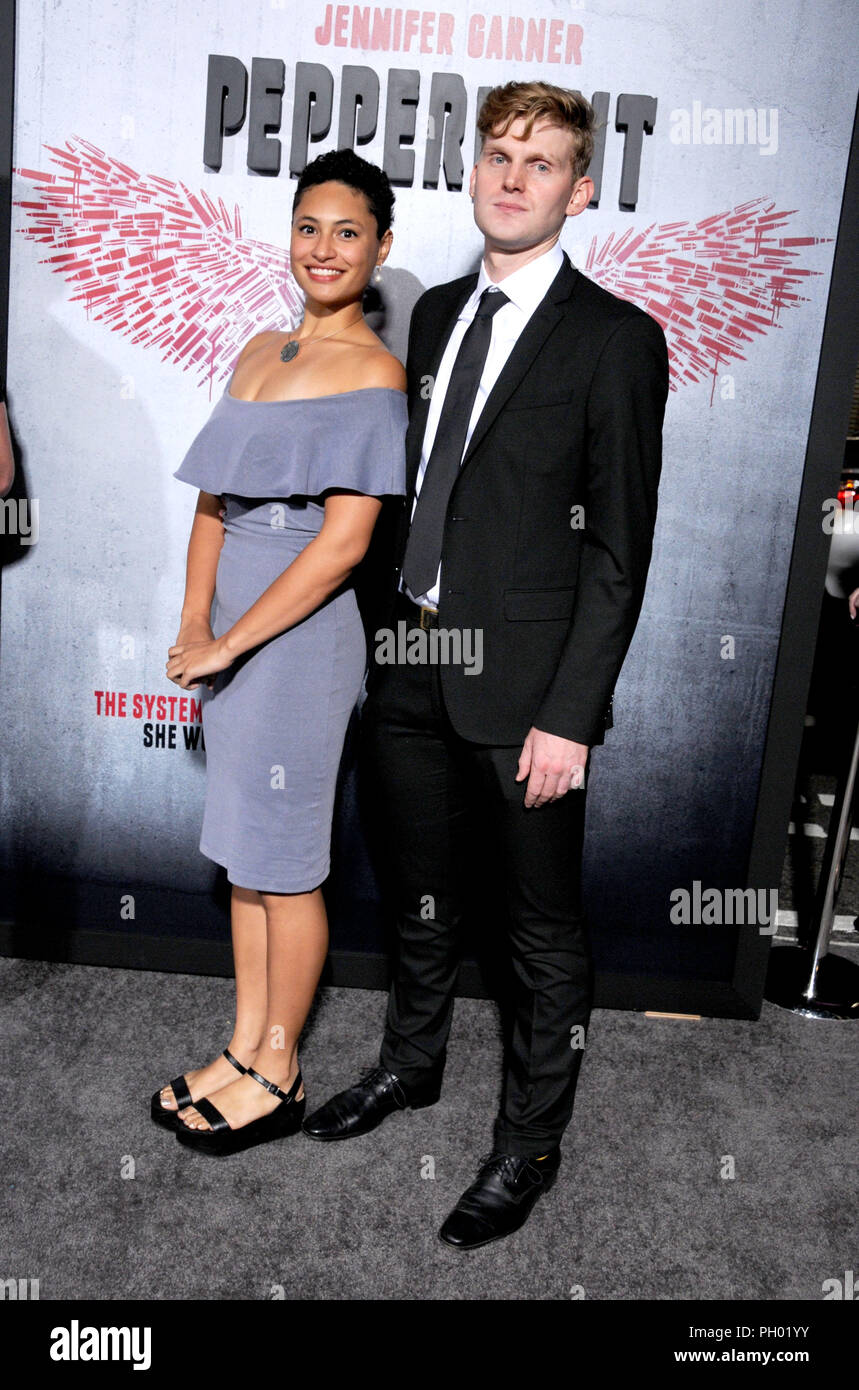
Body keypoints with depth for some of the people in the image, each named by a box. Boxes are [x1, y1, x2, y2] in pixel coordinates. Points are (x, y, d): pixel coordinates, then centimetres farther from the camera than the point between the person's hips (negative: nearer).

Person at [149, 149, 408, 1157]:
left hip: (302, 630, -7)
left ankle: (278, 1075, 23)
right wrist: (193, 629, -2)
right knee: (242, 849, 15)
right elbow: (214, 501, 11)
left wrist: (228, 643, -15)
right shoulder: (259, 351, 13)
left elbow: (343, 542, -18)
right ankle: (244, 1046, 32)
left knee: (282, 863, 4)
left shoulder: (373, 371, -10)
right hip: (232, 629, 8)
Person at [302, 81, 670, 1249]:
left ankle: (530, 1143, 30)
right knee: (421, 893, 22)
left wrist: (570, 714, -16)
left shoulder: (617, 340, -8)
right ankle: (412, 1065, 46)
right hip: (412, 662, 6)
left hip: (523, 681, -6)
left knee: (544, 931, 9)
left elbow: (620, 547, -11)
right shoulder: (436, 312, 12)